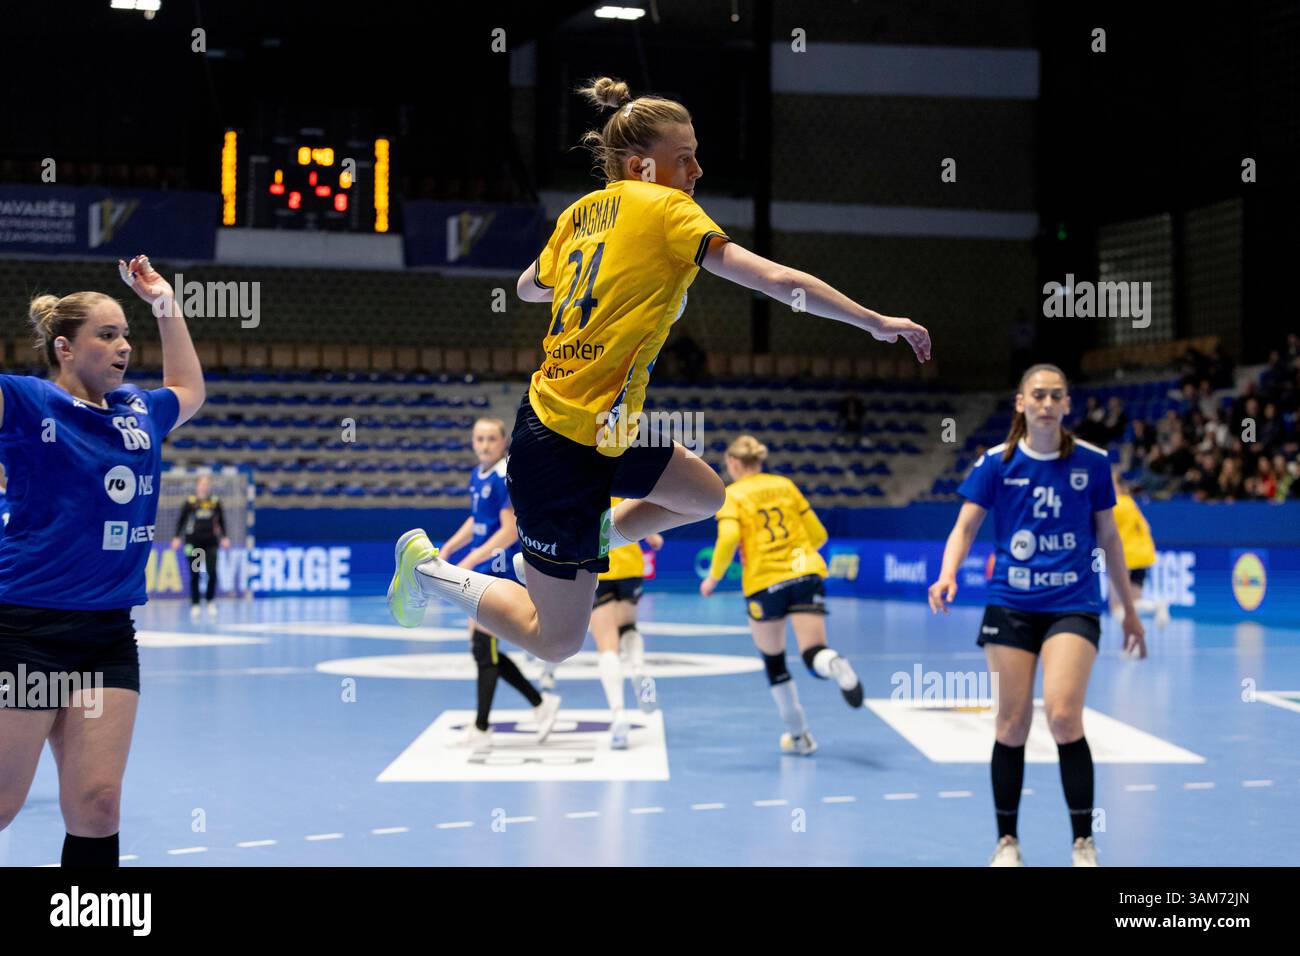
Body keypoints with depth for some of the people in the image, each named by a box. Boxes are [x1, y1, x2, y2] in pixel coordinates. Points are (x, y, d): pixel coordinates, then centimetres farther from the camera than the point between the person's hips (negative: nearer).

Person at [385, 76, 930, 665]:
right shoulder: (663, 208, -16)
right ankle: (429, 568, 15)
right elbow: (773, 279, -23)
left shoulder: (582, 212, 6)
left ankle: (585, 542, 27)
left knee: (706, 496, 25)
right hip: (564, 449, -9)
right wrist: (875, 322, -20)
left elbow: (528, 288, 25)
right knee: (556, 642, 3)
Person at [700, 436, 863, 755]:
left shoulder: (732, 495, 2)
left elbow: (728, 538, -16)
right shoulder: (785, 485, 15)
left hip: (764, 583, -2)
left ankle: (799, 735, 20)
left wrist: (713, 578, -3)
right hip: (806, 574, 2)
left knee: (773, 661, 18)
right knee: (814, 656, -6)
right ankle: (835, 665, -44)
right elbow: (818, 535, 15)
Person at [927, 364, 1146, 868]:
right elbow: (965, 527, -3)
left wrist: (1129, 610, 14)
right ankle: (1007, 842, 17)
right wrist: (947, 575, -22)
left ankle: (1083, 843, -4)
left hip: (1073, 605, -1)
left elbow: (1108, 537, 10)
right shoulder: (997, 462, -1)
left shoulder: (1091, 462, 1)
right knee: (1012, 723, 1)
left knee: (1063, 716, -17)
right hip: (1010, 605, 1)